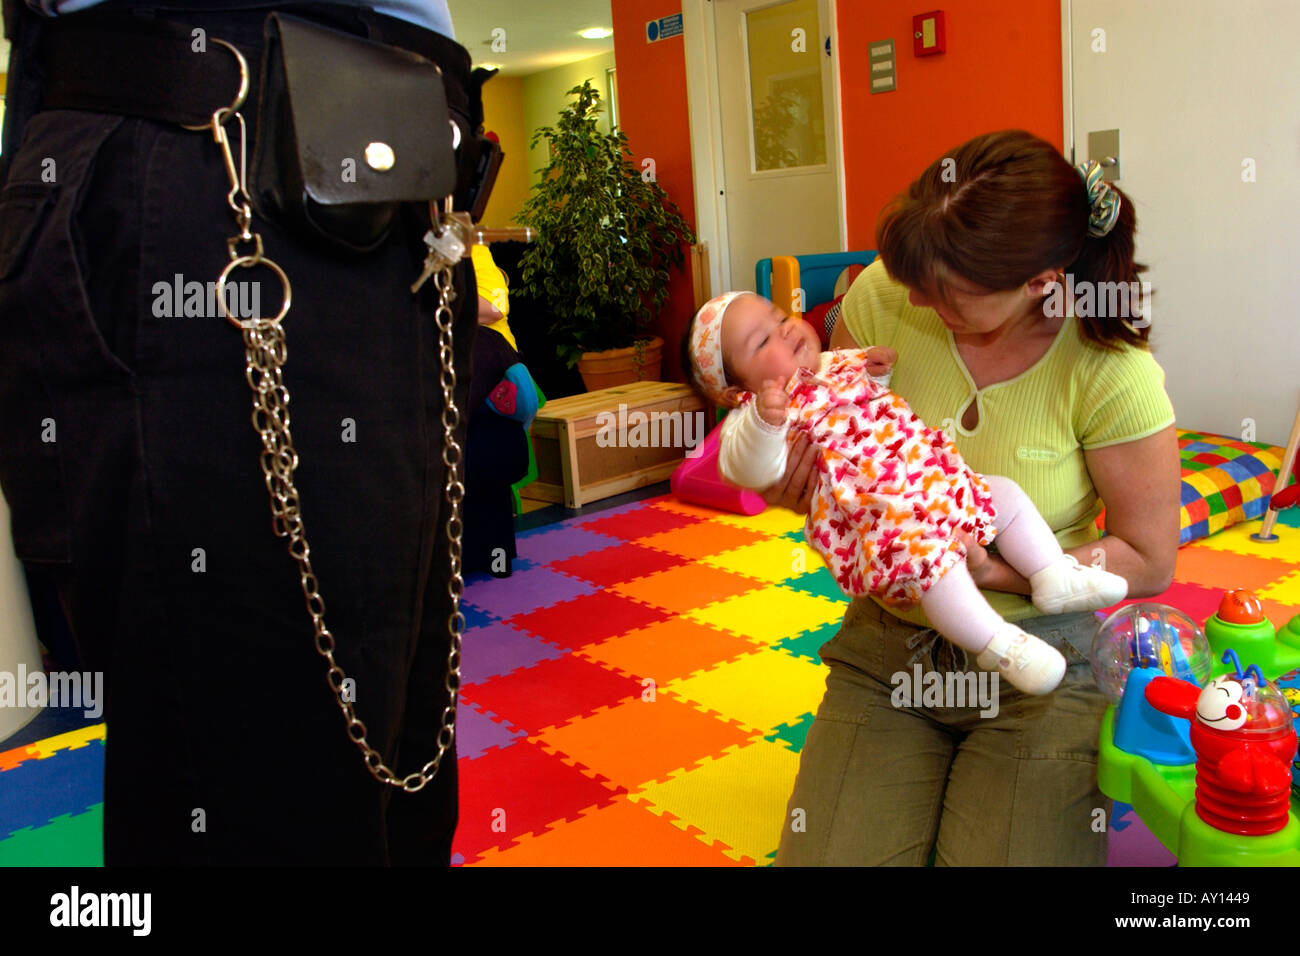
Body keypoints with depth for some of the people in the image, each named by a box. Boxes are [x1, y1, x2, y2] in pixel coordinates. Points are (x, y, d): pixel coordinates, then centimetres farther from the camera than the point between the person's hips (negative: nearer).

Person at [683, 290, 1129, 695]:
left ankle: (1054, 577, 15)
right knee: (929, 555, -32)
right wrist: (764, 421, -49)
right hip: (878, 524, -9)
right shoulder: (760, 413, -10)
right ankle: (997, 645, -19)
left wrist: (876, 368, 16)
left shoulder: (837, 366, 16)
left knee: (1004, 495, 8)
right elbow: (749, 469, -30)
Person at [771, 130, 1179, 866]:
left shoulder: (1111, 371, -18)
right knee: (824, 853, -9)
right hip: (890, 644, 3)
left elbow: (1150, 562, -9)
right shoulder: (885, 296, -12)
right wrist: (798, 480, -21)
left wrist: (996, 570, -23)